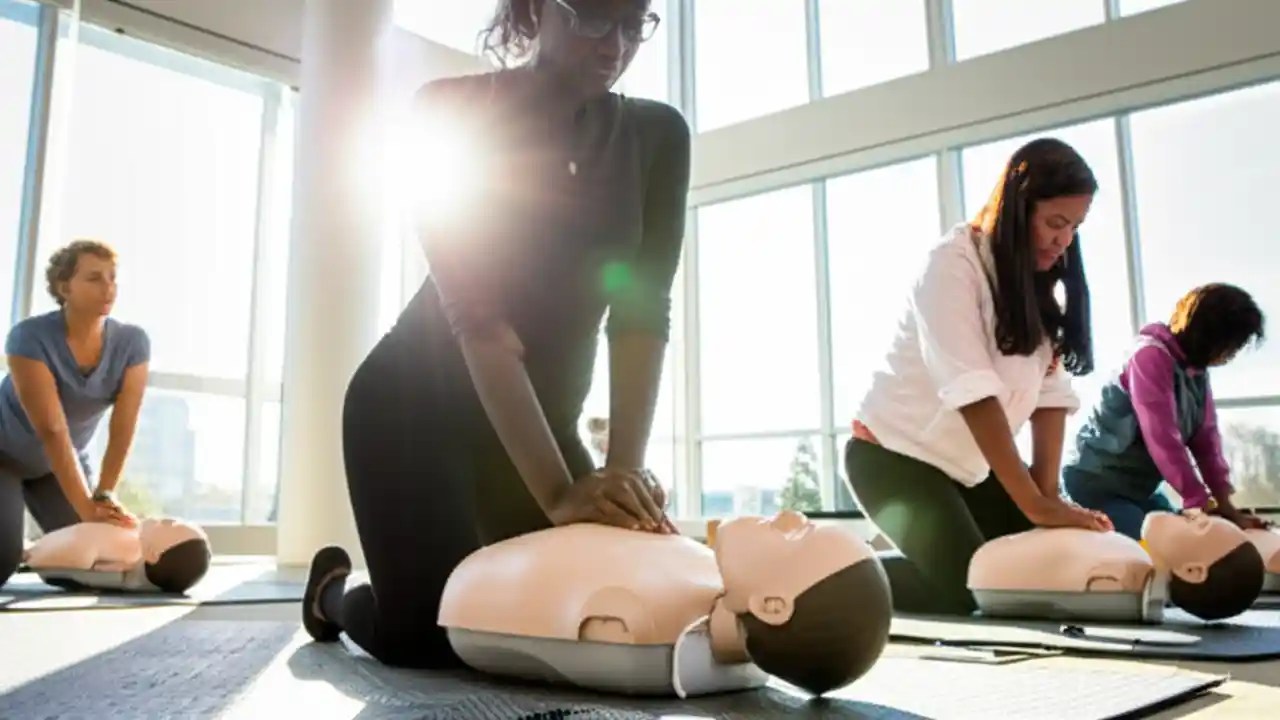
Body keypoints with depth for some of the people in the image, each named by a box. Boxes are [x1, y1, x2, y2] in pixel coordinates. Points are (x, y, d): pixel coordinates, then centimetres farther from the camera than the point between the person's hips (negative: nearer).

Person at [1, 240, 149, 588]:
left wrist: (103, 495, -26)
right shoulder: (30, 337, -29)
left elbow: (123, 426, -19)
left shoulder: (132, 342, -17)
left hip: (68, 460, 4)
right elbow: (52, 430, -34)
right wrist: (86, 507, -38)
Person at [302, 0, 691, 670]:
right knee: (426, 638, -8)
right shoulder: (452, 111, -17)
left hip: (544, 412, 5)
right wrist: (556, 490, -32)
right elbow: (474, 312, -25)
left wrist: (626, 469, -24)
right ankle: (335, 590, 27)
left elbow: (643, 307, -12)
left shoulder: (657, 136, -5)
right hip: (416, 403, -4)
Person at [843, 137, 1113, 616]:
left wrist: (1048, 492, -13)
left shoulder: (1040, 281, 5)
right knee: (968, 586, -20)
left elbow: (1051, 389, -1)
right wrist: (1035, 503, -31)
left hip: (967, 462, 8)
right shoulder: (953, 264, -20)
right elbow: (973, 392, -28)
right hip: (895, 454, -8)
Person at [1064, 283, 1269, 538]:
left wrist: (1224, 504, -6)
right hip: (1098, 483, -9)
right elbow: (1163, 439, -27)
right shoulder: (1151, 357, -22)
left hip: (1142, 486, 9)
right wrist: (1202, 503, -25)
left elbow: (1207, 437, 2)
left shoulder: (1197, 368, 5)